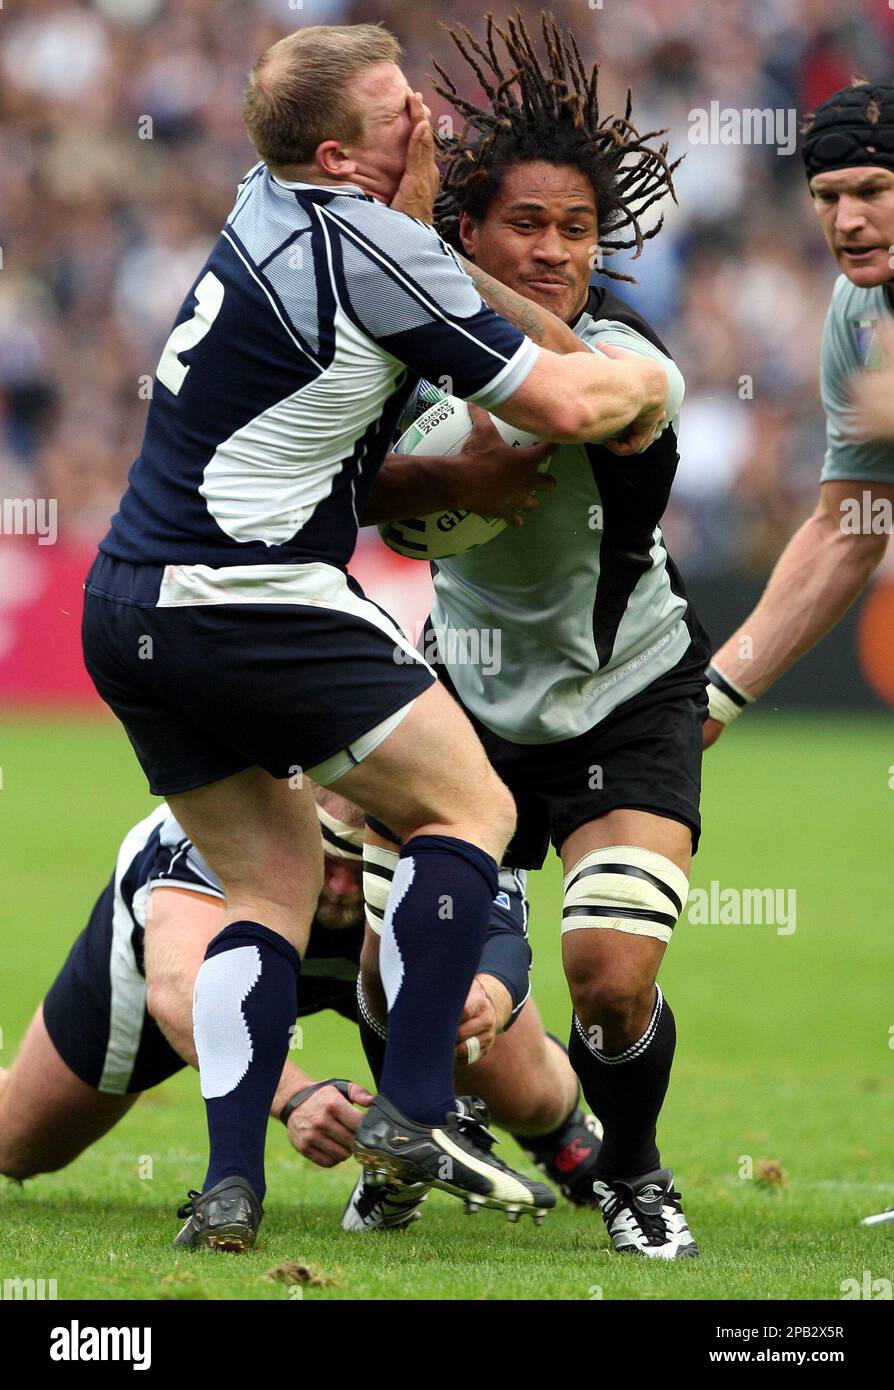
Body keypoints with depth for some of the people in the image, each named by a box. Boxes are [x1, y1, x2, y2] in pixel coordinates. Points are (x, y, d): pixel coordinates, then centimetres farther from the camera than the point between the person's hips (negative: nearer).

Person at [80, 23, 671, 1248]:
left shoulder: (266, 211, 10)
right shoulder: (371, 248, -15)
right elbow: (564, 405, -11)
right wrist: (646, 380, 10)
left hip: (128, 612, 9)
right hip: (252, 605, -9)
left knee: (275, 879, 13)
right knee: (470, 808, 4)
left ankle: (231, 1181, 0)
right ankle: (414, 1110, -5)